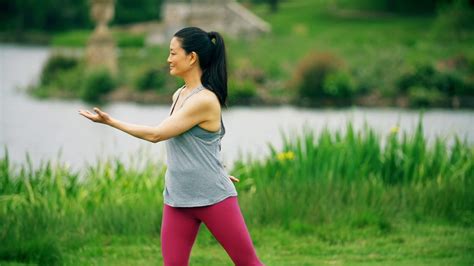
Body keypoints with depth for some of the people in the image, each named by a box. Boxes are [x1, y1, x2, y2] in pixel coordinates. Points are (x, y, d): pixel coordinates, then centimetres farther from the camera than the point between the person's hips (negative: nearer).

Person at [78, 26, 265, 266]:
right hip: (177, 200, 8)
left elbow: (156, 134, -18)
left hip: (214, 198, -8)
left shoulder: (204, 100, -18)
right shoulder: (179, 96, 8)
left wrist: (110, 122, -14)